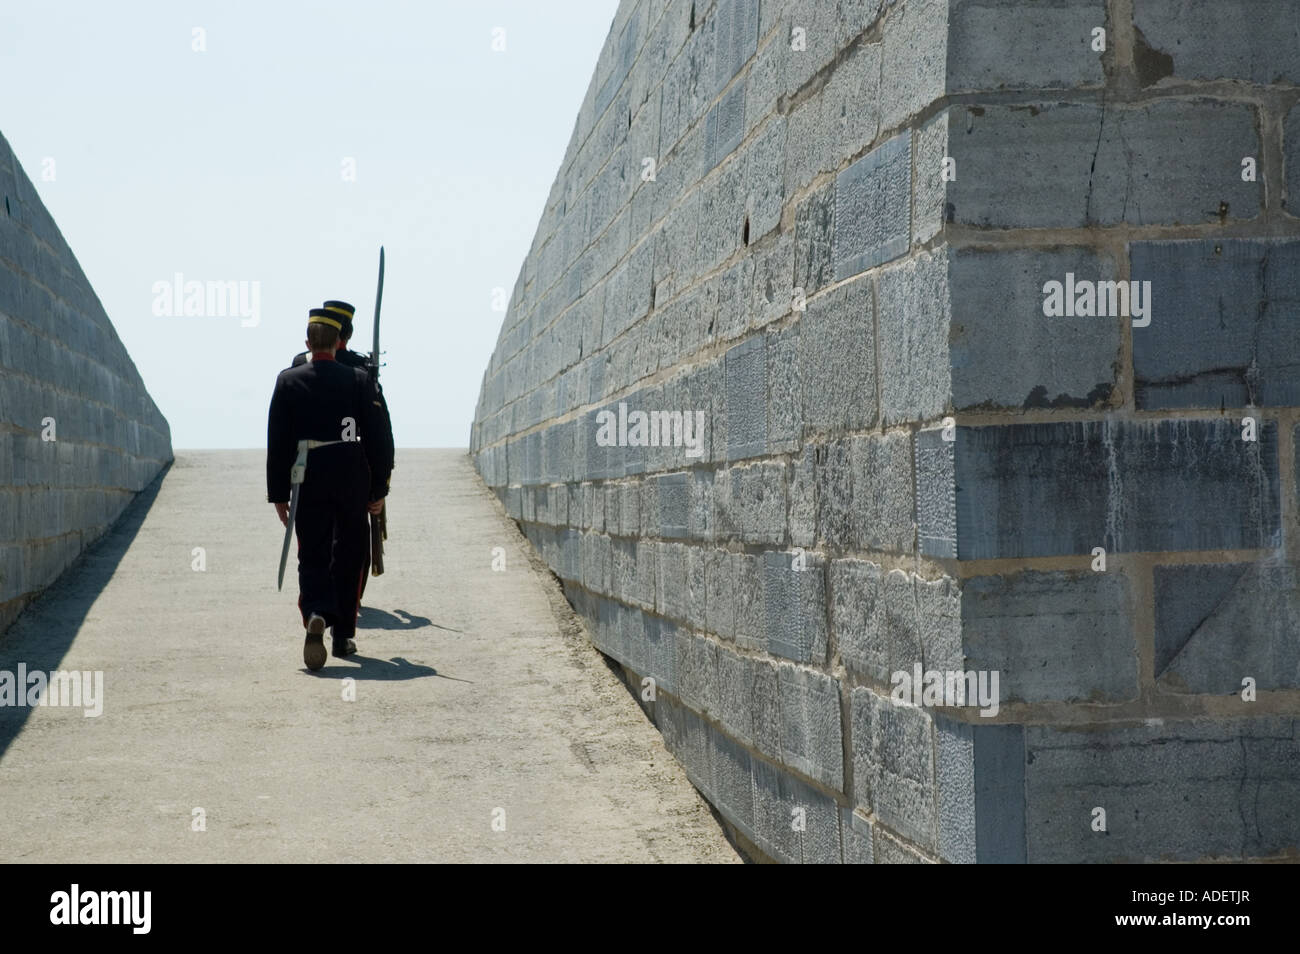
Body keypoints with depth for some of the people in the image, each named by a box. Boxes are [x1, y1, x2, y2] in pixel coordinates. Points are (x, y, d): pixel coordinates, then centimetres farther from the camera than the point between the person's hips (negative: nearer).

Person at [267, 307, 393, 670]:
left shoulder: (288, 381, -1)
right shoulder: (359, 380, -1)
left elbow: (277, 442, -1)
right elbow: (378, 438, -2)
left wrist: (278, 493, 4)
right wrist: (378, 489, 6)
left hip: (308, 480, 0)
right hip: (352, 480, 0)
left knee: (312, 557, 4)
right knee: (347, 557, 13)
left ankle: (316, 616, -24)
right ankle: (343, 635, 17)